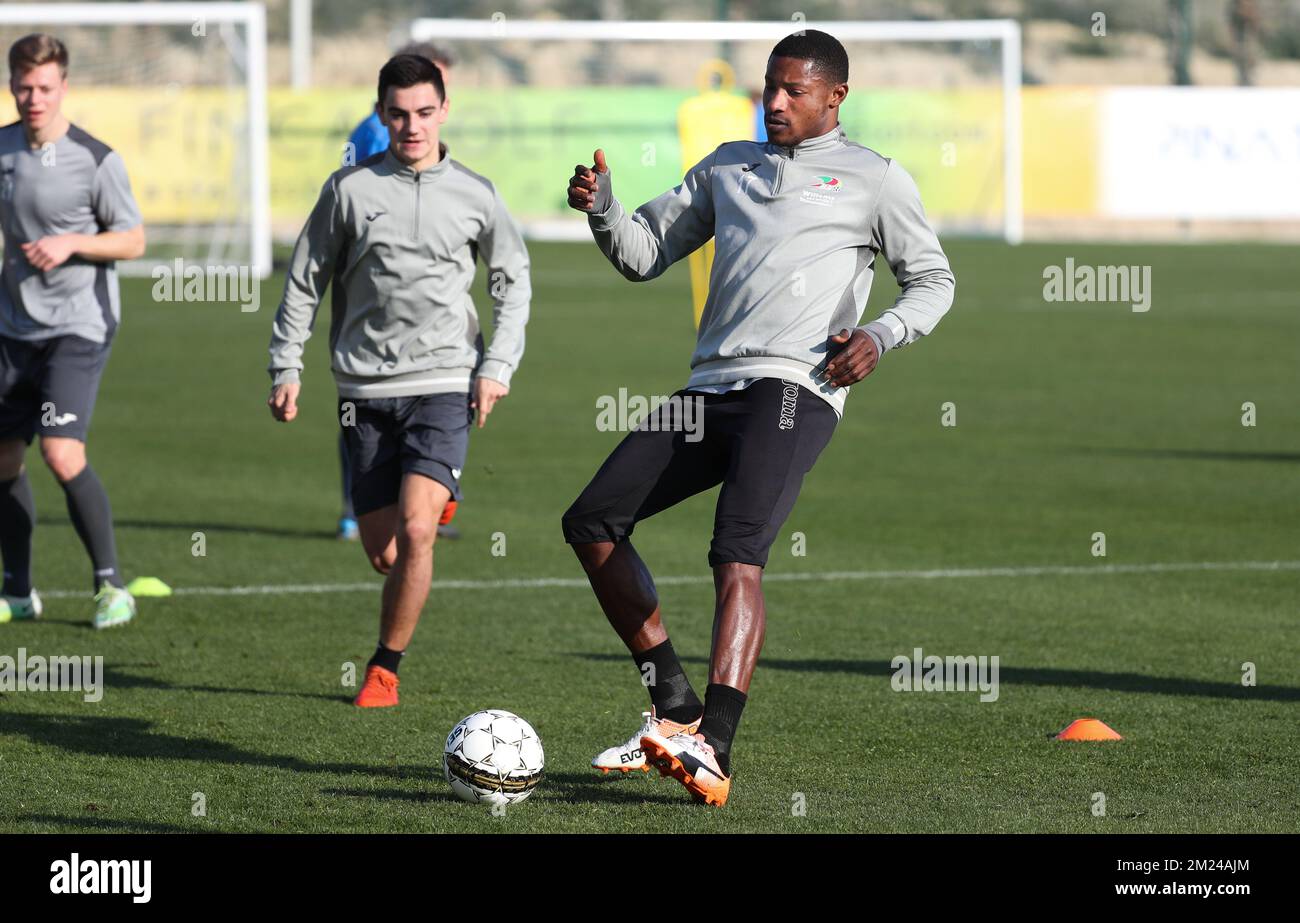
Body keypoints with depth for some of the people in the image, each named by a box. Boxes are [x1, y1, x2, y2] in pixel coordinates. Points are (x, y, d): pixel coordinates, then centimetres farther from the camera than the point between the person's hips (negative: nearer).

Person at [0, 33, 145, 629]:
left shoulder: (96, 161, -12)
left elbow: (133, 241, -6)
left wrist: (71, 244, -18)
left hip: (78, 328, -6)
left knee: (63, 455, -19)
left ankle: (109, 585, -6)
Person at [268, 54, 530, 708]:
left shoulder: (474, 195, 5)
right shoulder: (351, 189, 3)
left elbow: (513, 280, 16)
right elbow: (305, 279, 9)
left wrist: (497, 365, 6)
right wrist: (286, 366, 4)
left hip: (443, 383, -1)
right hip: (366, 388, 1)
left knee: (414, 530, -19)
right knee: (383, 553, 1)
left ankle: (384, 669, -5)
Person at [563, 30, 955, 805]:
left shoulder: (874, 179, 9)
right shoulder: (729, 167, 23)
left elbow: (933, 281, 11)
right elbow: (643, 254, 23)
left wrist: (881, 336, -8)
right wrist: (602, 207, 2)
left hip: (793, 391, -7)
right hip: (712, 391, 7)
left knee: (737, 555, -25)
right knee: (592, 522, 0)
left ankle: (713, 749, -34)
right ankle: (676, 707, 7)